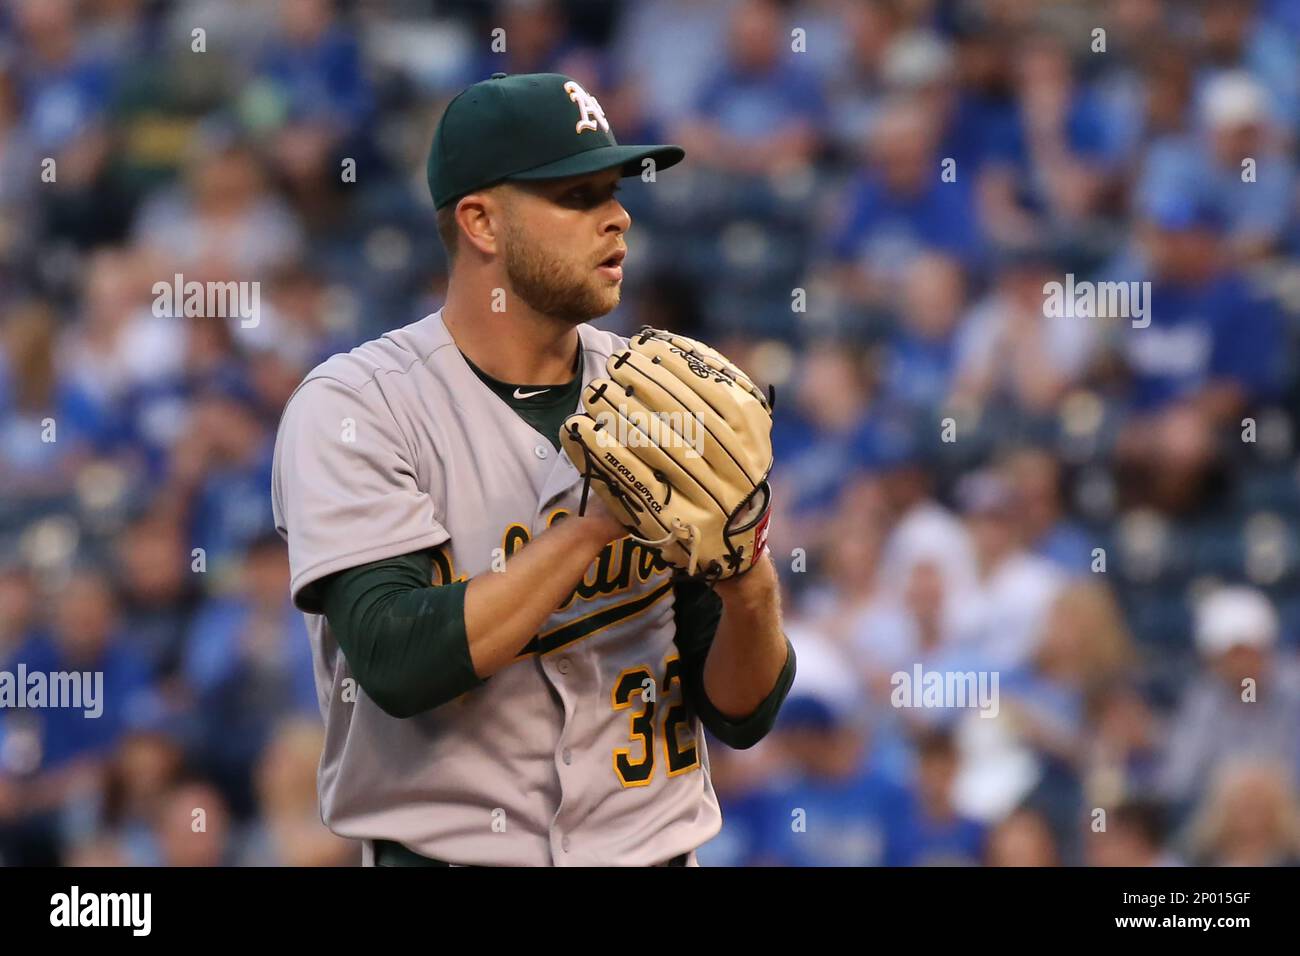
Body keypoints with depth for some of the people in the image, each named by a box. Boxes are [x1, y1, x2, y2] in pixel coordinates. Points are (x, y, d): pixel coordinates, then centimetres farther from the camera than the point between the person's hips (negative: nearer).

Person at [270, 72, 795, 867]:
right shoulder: (352, 406, -6)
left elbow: (740, 716, 4)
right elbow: (400, 664, -21)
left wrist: (751, 592, -16)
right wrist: (596, 523, -21)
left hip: (658, 844, 4)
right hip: (445, 849, -4)